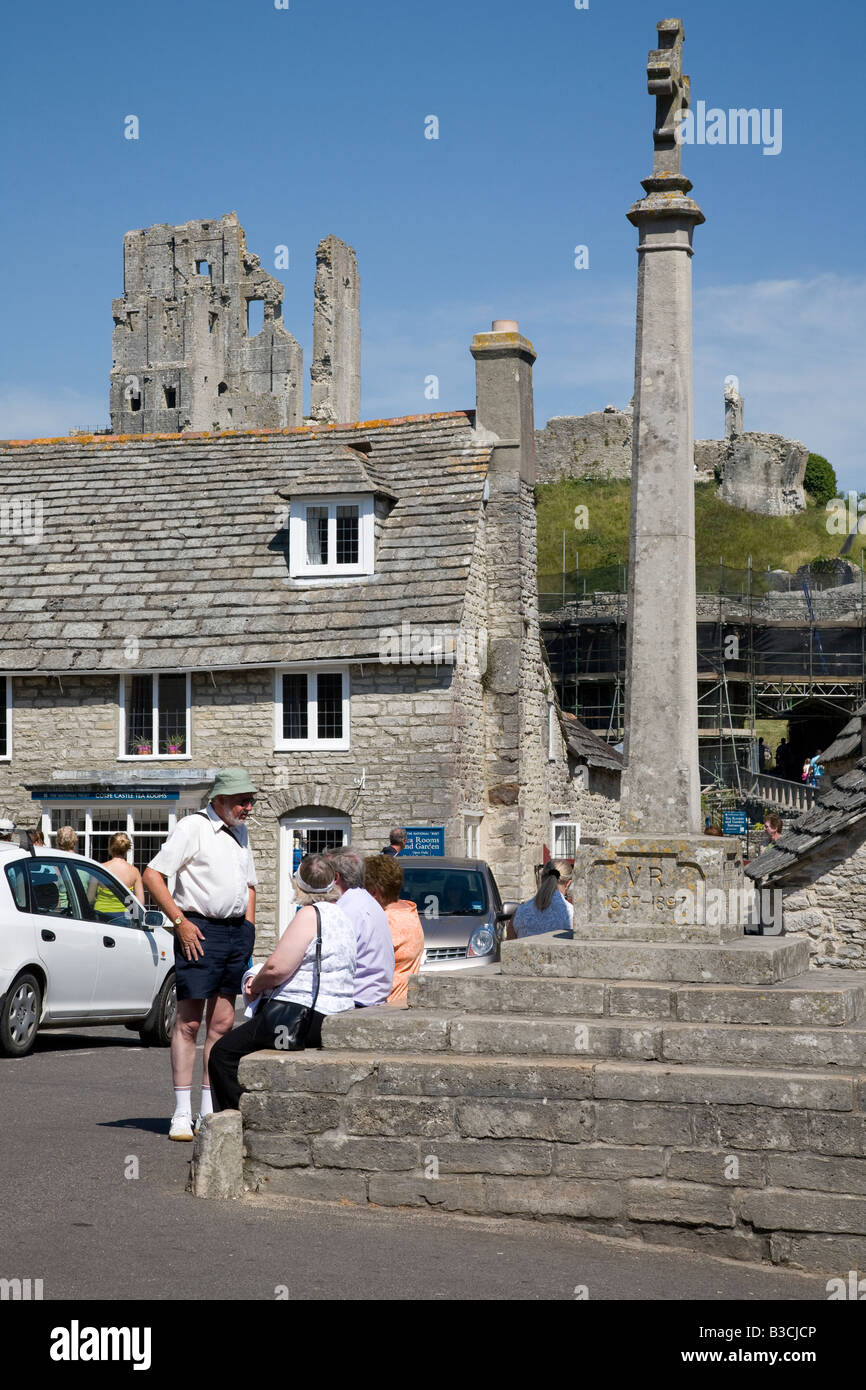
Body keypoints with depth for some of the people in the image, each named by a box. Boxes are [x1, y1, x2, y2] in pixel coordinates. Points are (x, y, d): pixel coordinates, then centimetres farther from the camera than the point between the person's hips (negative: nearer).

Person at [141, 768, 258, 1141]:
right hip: (200, 930, -7)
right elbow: (152, 876, -11)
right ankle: (182, 1114, -3)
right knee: (189, 1022, -6)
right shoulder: (193, 827, -6)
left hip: (237, 931, 7)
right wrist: (180, 922, -14)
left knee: (222, 1023, 7)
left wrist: (248, 927, 15)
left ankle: (209, 1112, 12)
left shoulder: (240, 832, 18)